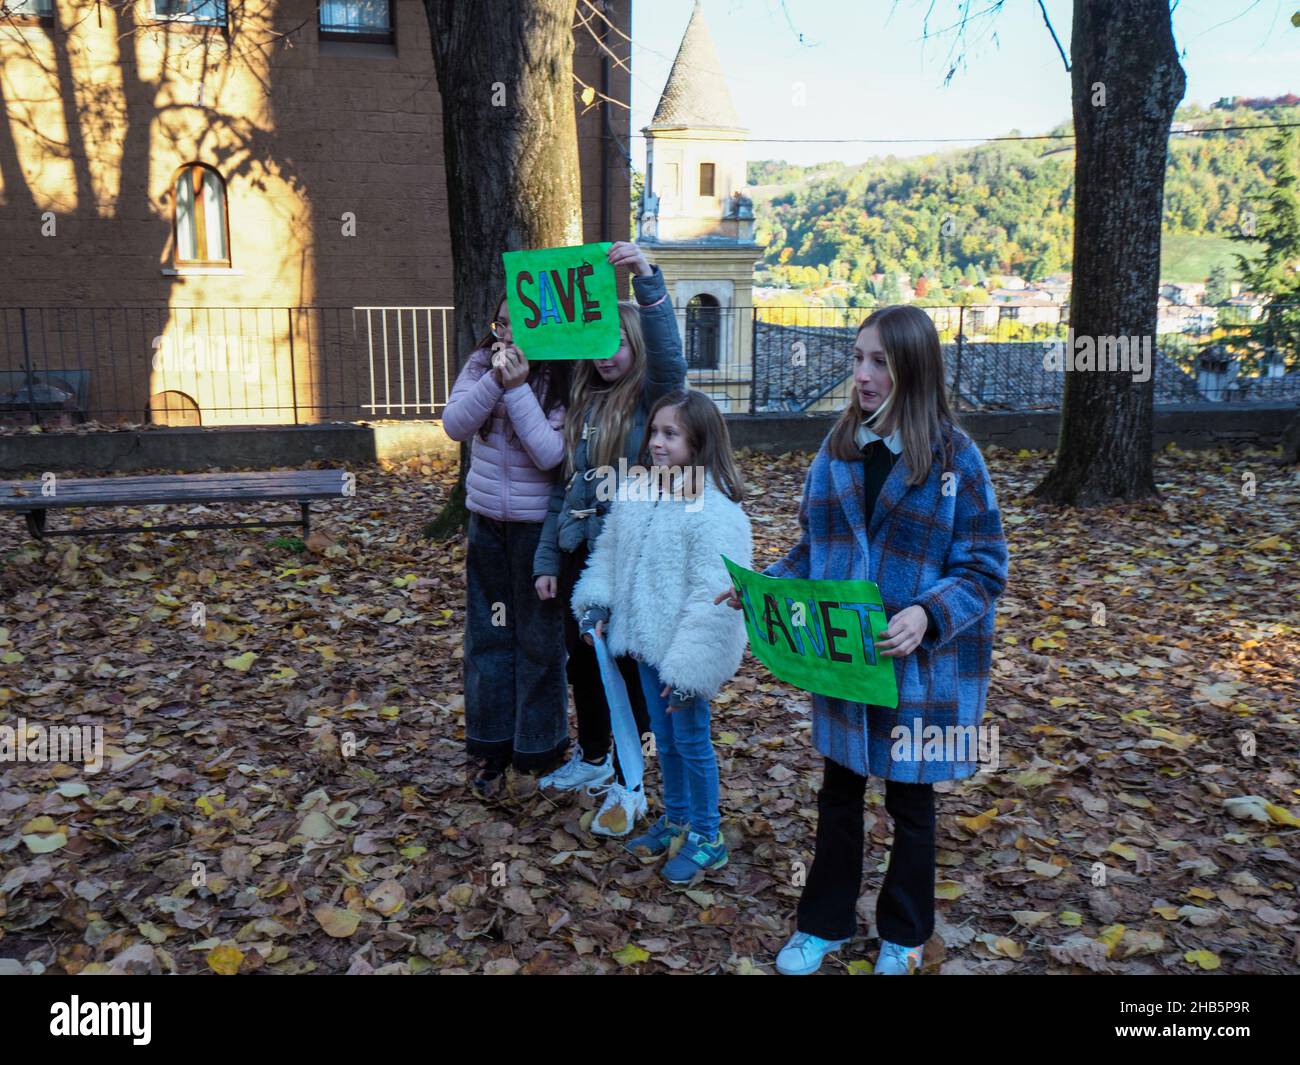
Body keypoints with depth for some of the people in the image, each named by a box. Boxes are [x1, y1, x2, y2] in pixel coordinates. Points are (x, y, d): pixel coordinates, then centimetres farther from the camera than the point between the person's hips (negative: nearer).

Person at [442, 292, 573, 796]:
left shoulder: (564, 380, -14)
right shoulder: (482, 364, 0)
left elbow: (551, 454, -23)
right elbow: (454, 425, -10)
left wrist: (517, 388, -26)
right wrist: (494, 381, -22)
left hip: (538, 523, -5)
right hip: (487, 519, 5)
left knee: (538, 636, 7)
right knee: (488, 631, 12)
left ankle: (539, 748, 24)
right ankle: (492, 746, 26)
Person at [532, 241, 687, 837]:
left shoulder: (651, 398, -6)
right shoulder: (583, 404, 10)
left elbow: (669, 356, -30)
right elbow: (564, 487, 12)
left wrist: (648, 282, -41)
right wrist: (547, 560, 9)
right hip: (580, 553, 6)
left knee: (629, 668, 4)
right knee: (582, 661, 17)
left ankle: (625, 784, 20)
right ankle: (592, 759, 39)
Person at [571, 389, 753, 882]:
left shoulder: (715, 513, -22)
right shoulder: (637, 496, 2)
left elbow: (713, 601, -25)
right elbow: (609, 554, 15)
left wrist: (687, 667, -25)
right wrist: (596, 605, 2)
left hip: (686, 652, -7)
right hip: (646, 642, 8)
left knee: (692, 740, 7)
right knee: (664, 738, 21)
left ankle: (707, 837, 26)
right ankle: (675, 820, 40)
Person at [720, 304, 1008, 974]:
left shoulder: (955, 457, -13)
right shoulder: (837, 449, 0)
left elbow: (985, 567, -12)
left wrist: (929, 616, -28)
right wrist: (767, 584, -8)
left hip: (921, 664, -3)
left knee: (910, 803, 16)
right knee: (838, 793, 17)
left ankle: (903, 937, 38)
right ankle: (823, 923, 37)